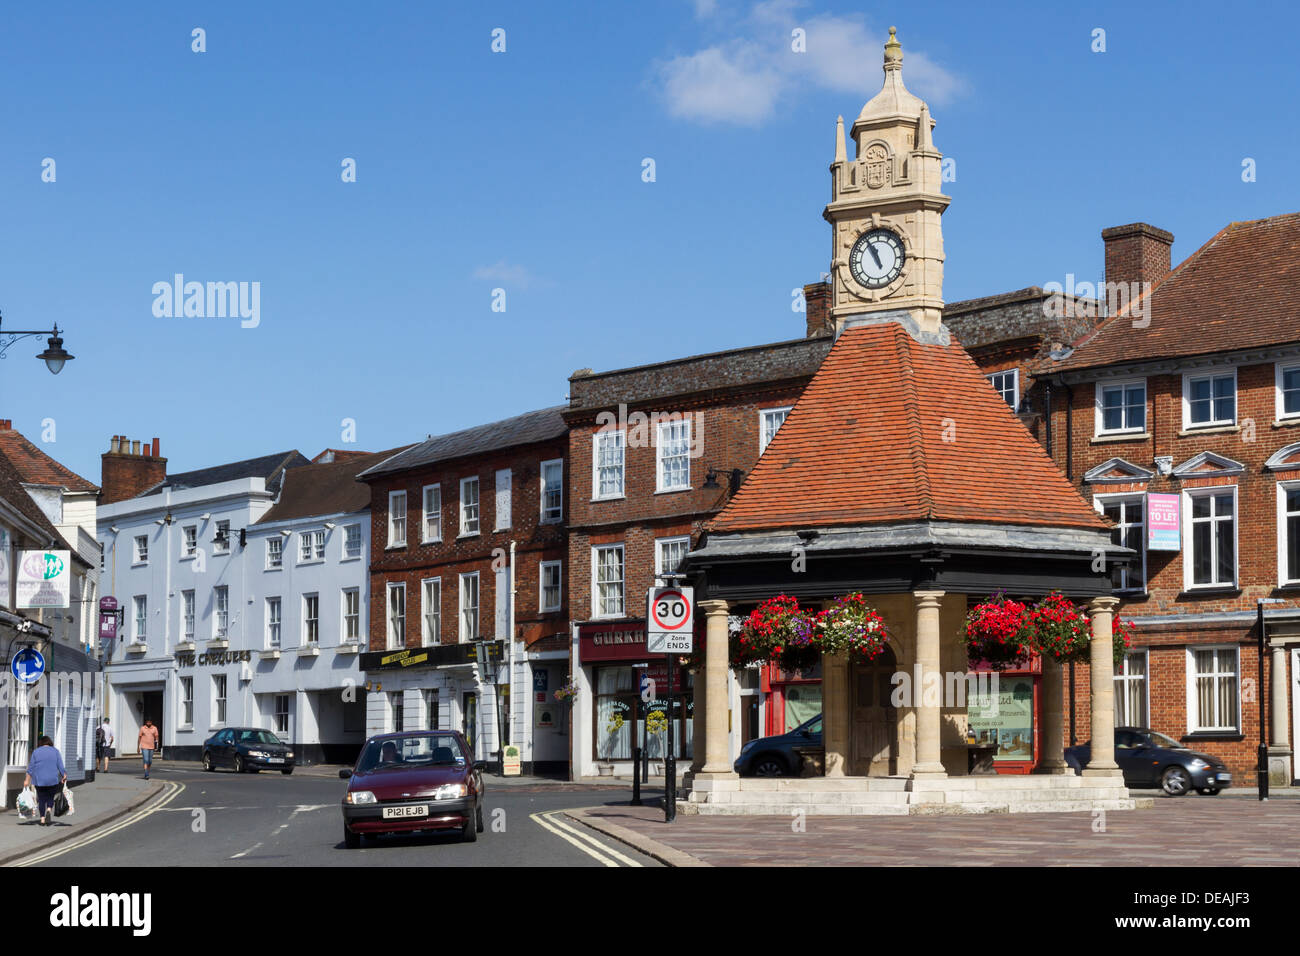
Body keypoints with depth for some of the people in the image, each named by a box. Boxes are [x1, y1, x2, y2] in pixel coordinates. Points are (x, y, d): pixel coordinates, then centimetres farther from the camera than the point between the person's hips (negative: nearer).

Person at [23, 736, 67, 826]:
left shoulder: (36, 752, 3)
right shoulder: (55, 751, 2)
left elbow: (31, 767, 0)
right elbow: (60, 766, -2)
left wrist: (27, 780, 3)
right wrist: (64, 776, 6)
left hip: (39, 780, 0)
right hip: (52, 780, 0)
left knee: (41, 799, 10)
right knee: (50, 797, 15)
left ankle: (42, 819, 6)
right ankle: (49, 810, -12)